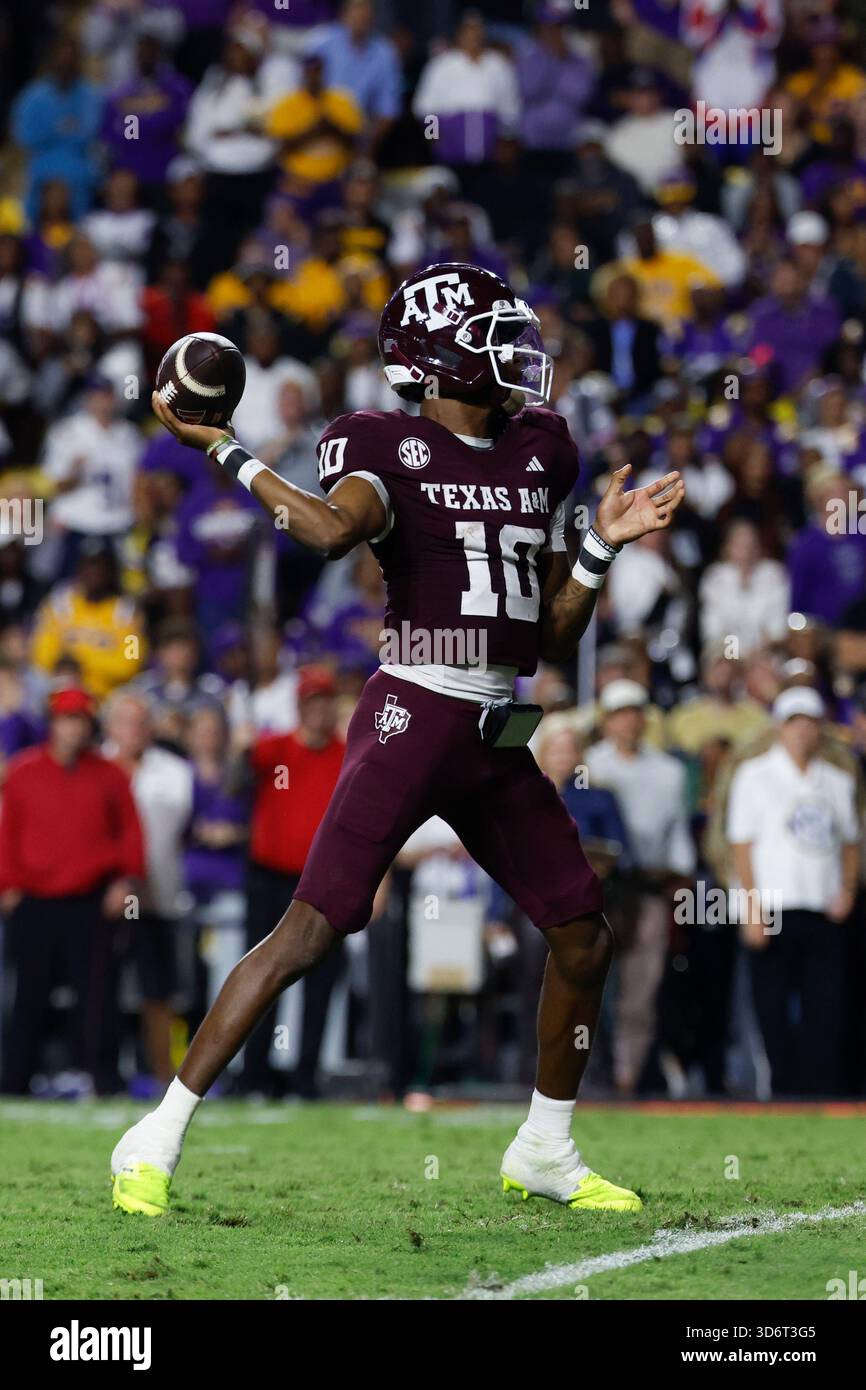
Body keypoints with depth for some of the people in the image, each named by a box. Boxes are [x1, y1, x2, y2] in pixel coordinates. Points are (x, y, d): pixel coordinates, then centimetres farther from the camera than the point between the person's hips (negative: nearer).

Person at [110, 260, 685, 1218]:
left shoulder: (538, 455, 15)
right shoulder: (386, 447, -3)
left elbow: (557, 635, 17)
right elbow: (336, 529, -29)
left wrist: (604, 543, 6)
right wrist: (219, 449, -22)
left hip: (497, 742, 7)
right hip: (412, 719, -7)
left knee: (583, 938, 9)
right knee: (312, 931, -12)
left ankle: (544, 1153, 28)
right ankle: (158, 1139, -7)